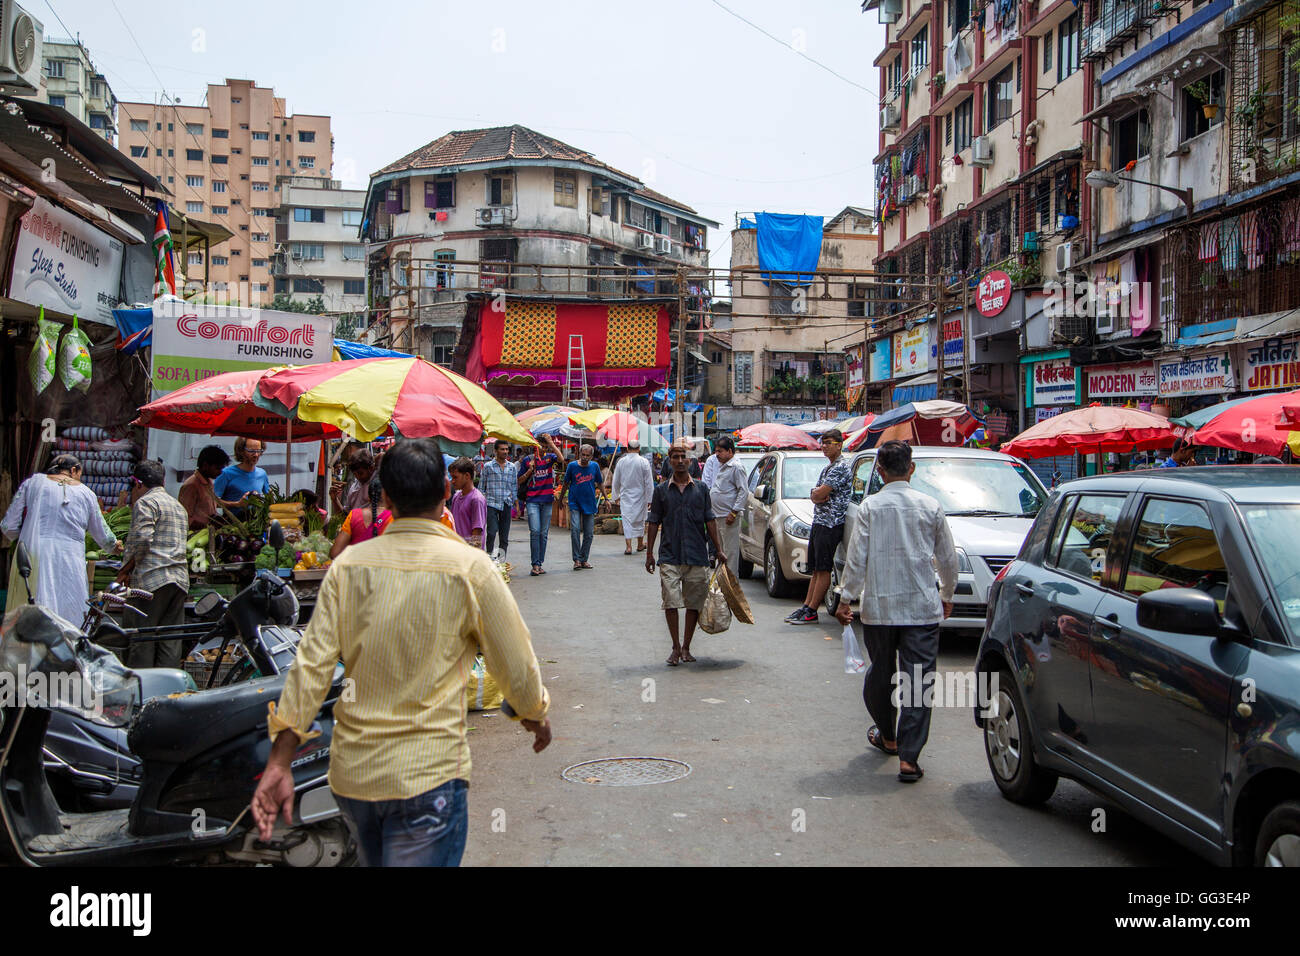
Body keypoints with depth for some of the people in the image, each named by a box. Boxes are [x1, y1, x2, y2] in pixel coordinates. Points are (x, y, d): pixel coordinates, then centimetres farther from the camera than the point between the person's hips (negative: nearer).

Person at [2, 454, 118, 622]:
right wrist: (114, 545, 42)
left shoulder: (32, 482, 10)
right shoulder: (86, 493, 12)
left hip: (33, 556, 0)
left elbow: (8, 527, 7)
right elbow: (104, 538, 20)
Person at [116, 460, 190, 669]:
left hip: (152, 579, -8)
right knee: (171, 639, 6)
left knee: (142, 639, -5)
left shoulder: (145, 502, -1)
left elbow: (142, 538, -14)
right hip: (180, 577, 8)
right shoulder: (179, 506, 25)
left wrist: (126, 567, -2)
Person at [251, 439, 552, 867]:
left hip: (350, 772, 5)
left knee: (375, 860, 27)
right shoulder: (470, 567, -12)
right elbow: (515, 665, -4)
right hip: (427, 776, -5)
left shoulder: (348, 564, -2)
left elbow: (312, 664, -5)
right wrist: (536, 715, 15)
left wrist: (279, 763, -1)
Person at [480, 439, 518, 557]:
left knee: (504, 535, 5)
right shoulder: (488, 466, 1)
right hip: (491, 503, -3)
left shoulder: (512, 467, 10)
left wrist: (514, 500, 11)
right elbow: (481, 485, 5)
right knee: (492, 532, -14)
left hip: (506, 504, 3)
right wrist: (481, 502, 2)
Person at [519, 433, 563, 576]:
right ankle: (535, 564, -9)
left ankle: (540, 564, 13)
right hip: (532, 500, -2)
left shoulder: (549, 457, 6)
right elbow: (520, 481, 8)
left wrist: (551, 443, -17)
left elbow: (561, 459, -16)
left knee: (544, 533, 6)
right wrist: (530, 470, -8)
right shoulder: (527, 460, 5)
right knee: (535, 531, -12)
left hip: (547, 500, 2)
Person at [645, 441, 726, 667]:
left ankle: (686, 647, 18)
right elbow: (654, 522, 8)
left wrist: (719, 549, 5)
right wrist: (649, 553, 6)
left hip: (697, 555, 1)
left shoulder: (701, 488, 7)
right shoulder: (661, 490, 5)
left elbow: (710, 521, 9)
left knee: (694, 604, 5)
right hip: (670, 556, -1)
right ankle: (676, 647, 5)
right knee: (670, 602, -8)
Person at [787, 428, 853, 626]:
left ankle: (811, 611, -6)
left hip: (831, 523, -10)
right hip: (819, 521, 10)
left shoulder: (841, 467, -12)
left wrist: (817, 494, 4)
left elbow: (819, 494, -18)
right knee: (816, 568, 10)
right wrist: (818, 496, -7)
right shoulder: (828, 467, 20)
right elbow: (815, 495, 15)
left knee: (823, 569, -6)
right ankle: (807, 606, 13)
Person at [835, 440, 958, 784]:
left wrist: (846, 598, 3)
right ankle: (908, 757, -5)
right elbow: (948, 558, 8)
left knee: (880, 672, 18)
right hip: (923, 607, 0)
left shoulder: (870, 506, -4)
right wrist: (947, 595, 23)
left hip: (878, 607, 0)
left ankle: (886, 736, 36)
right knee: (917, 679, 0)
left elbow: (857, 557, -7)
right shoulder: (931, 507, 0)